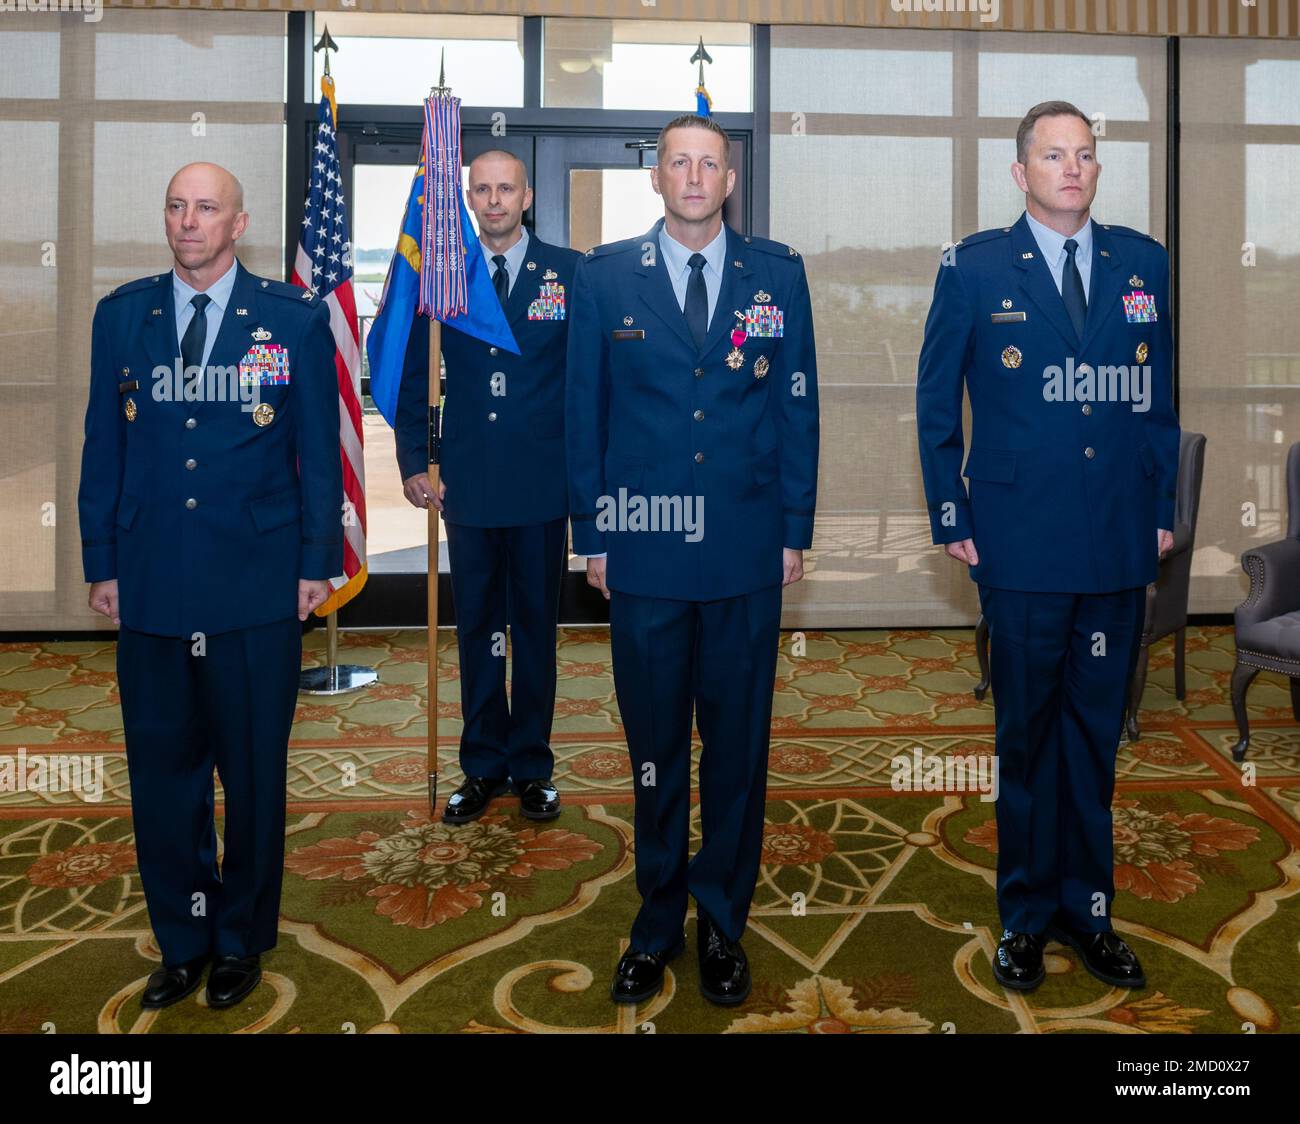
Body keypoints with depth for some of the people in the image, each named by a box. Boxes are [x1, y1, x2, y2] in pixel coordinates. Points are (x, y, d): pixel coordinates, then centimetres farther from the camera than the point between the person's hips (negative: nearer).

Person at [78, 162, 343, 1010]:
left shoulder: (294, 319, 0)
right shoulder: (121, 316, 7)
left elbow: (319, 451, 1)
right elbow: (104, 448, 9)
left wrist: (318, 562, -3)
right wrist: (102, 564, 6)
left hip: (258, 590, -2)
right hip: (150, 585, 3)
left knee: (254, 773, 9)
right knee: (161, 772, 10)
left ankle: (240, 940, 28)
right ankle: (182, 941, 28)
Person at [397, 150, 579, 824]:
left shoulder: (568, 272, 1)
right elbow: (414, 374, 9)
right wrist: (413, 462, 2)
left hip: (543, 483, -1)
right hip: (469, 483, 2)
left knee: (536, 625, 8)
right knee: (477, 627, 10)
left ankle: (531, 767, 22)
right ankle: (482, 766, 23)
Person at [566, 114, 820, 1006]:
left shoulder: (778, 275, 5)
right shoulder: (605, 277, 4)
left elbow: (798, 406, 6)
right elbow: (585, 411, 4)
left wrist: (796, 529, 2)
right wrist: (593, 534, 1)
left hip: (748, 555, 1)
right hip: (645, 553, 0)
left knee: (739, 744, 9)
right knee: (655, 748, 10)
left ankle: (723, 923, 25)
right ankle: (658, 923, 26)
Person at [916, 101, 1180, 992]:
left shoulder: (1142, 262, 7)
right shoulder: (976, 267, -1)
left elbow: (1160, 394, 11)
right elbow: (937, 399, 1)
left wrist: (1163, 509, 6)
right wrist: (951, 519, -2)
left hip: (1119, 544, 3)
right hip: (1023, 543, -3)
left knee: (1097, 732, 11)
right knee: (1027, 734, 9)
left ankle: (1086, 908, 26)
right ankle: (1027, 911, 24)